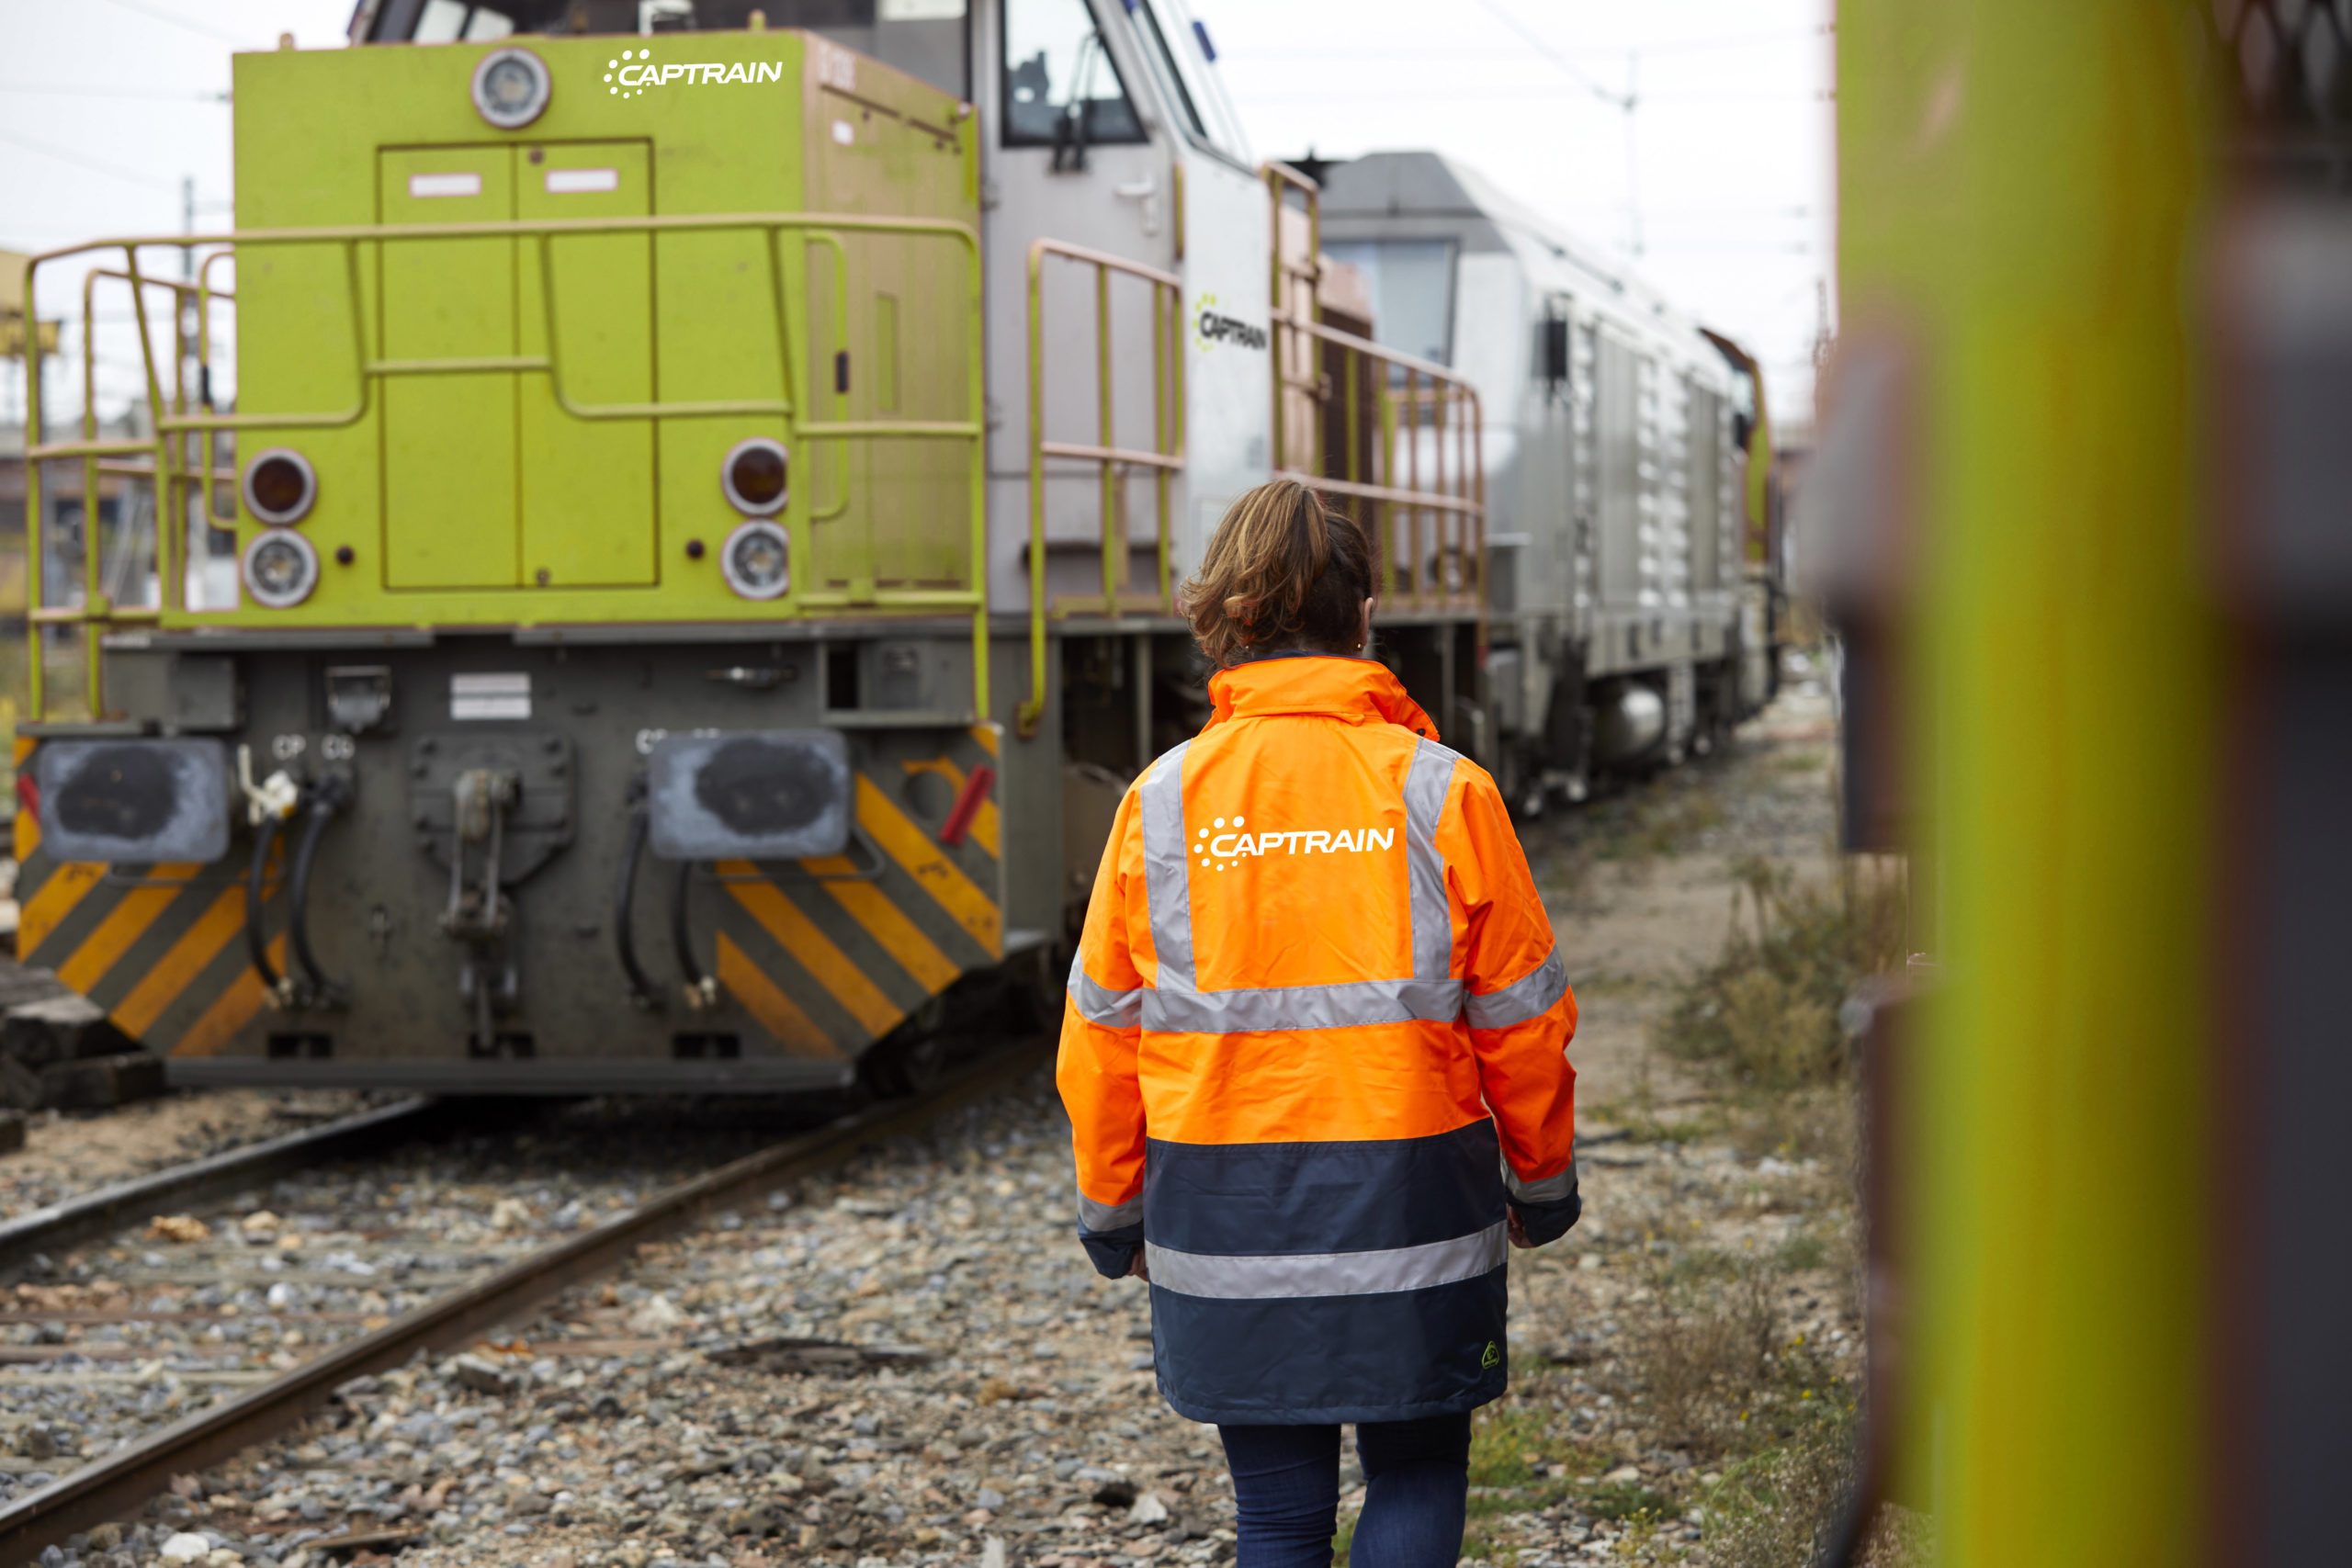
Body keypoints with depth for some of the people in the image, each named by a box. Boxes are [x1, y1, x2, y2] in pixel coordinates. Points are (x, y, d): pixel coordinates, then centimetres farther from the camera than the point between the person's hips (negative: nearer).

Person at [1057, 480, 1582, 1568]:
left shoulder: (1162, 800, -3)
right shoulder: (1439, 790, -5)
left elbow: (1101, 1030, 2)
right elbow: (1521, 1015, 1)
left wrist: (1112, 1209, 16)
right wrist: (1542, 1179, 17)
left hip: (1223, 1206, 1)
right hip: (1407, 1193, -1)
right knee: (1415, 1479, 13)